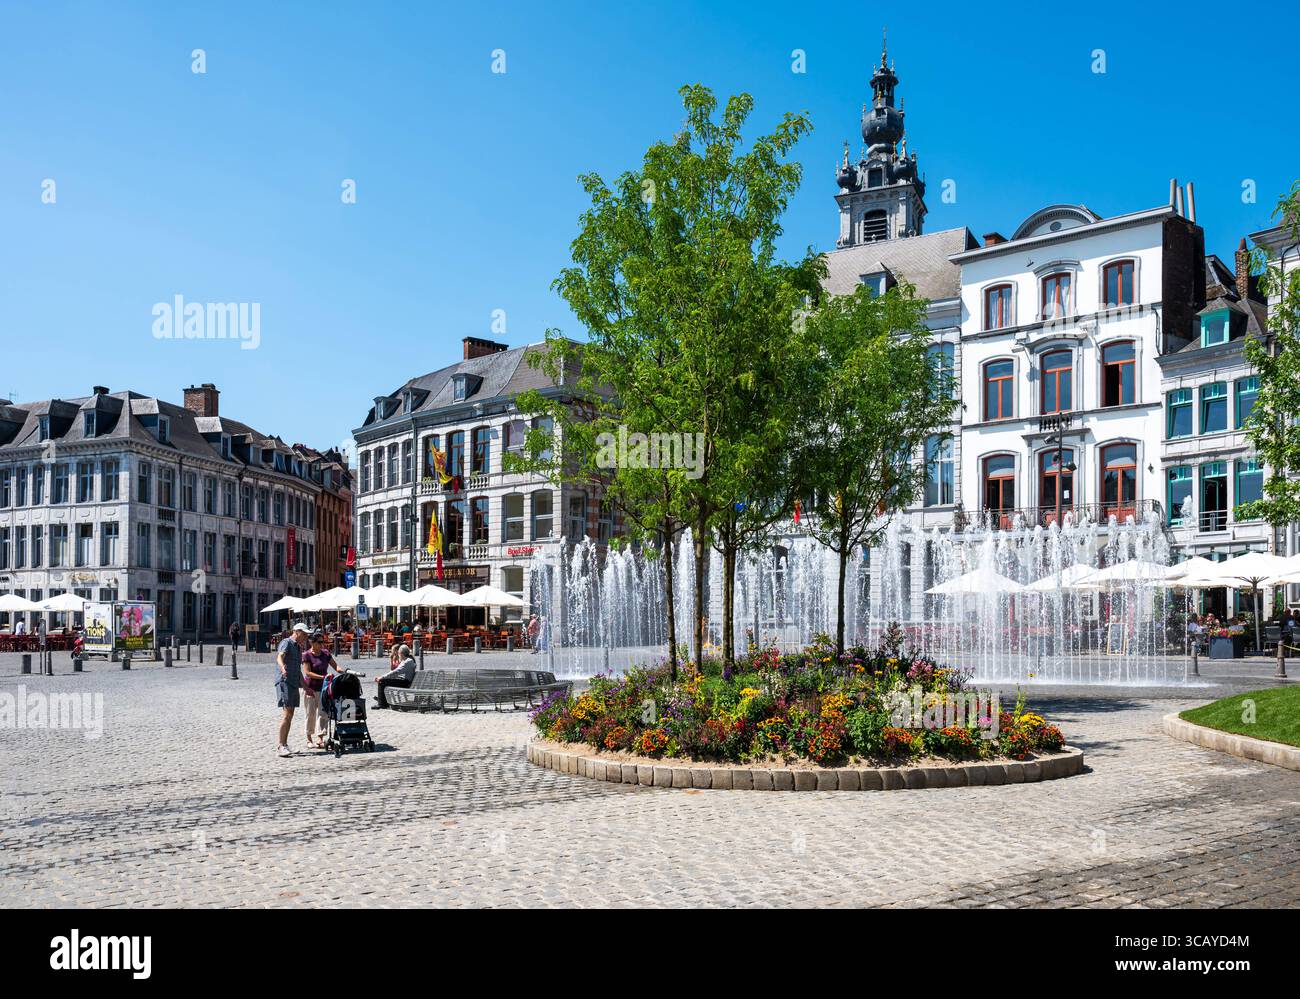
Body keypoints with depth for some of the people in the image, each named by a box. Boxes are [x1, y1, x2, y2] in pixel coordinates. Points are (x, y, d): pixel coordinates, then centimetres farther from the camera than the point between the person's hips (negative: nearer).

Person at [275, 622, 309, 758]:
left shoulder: (298, 647, 23)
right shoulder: (287, 643, -5)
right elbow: (279, 657, -27)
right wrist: (282, 667, -49)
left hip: (294, 684, 9)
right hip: (284, 682, -9)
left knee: (290, 716, 10)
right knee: (286, 714, -15)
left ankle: (284, 745, 15)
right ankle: (282, 746, -16)